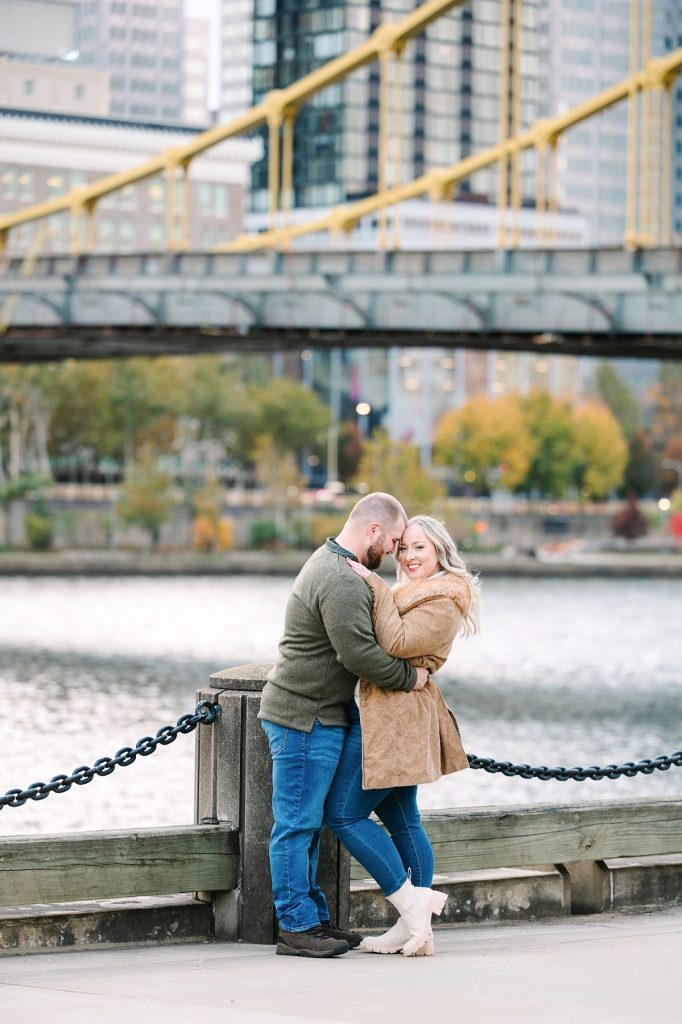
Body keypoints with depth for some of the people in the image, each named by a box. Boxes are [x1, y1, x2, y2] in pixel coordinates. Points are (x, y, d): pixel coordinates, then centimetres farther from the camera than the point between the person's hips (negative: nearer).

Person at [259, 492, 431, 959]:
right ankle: (296, 928, -3)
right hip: (305, 717, -11)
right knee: (298, 824, -6)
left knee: (308, 824, 14)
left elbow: (362, 636, 26)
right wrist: (410, 677, -11)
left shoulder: (328, 562, 16)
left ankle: (314, 918, 20)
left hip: (312, 715, 11)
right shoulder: (342, 582, -20)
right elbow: (359, 654, -26)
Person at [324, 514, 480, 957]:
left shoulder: (443, 602, -13)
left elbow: (397, 643, -22)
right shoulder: (415, 593, 19)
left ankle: (411, 902, -7)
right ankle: (414, 928, 12)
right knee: (403, 821, 10)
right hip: (402, 718, 11)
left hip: (395, 716, -11)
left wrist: (378, 587, -18)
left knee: (344, 813, -7)